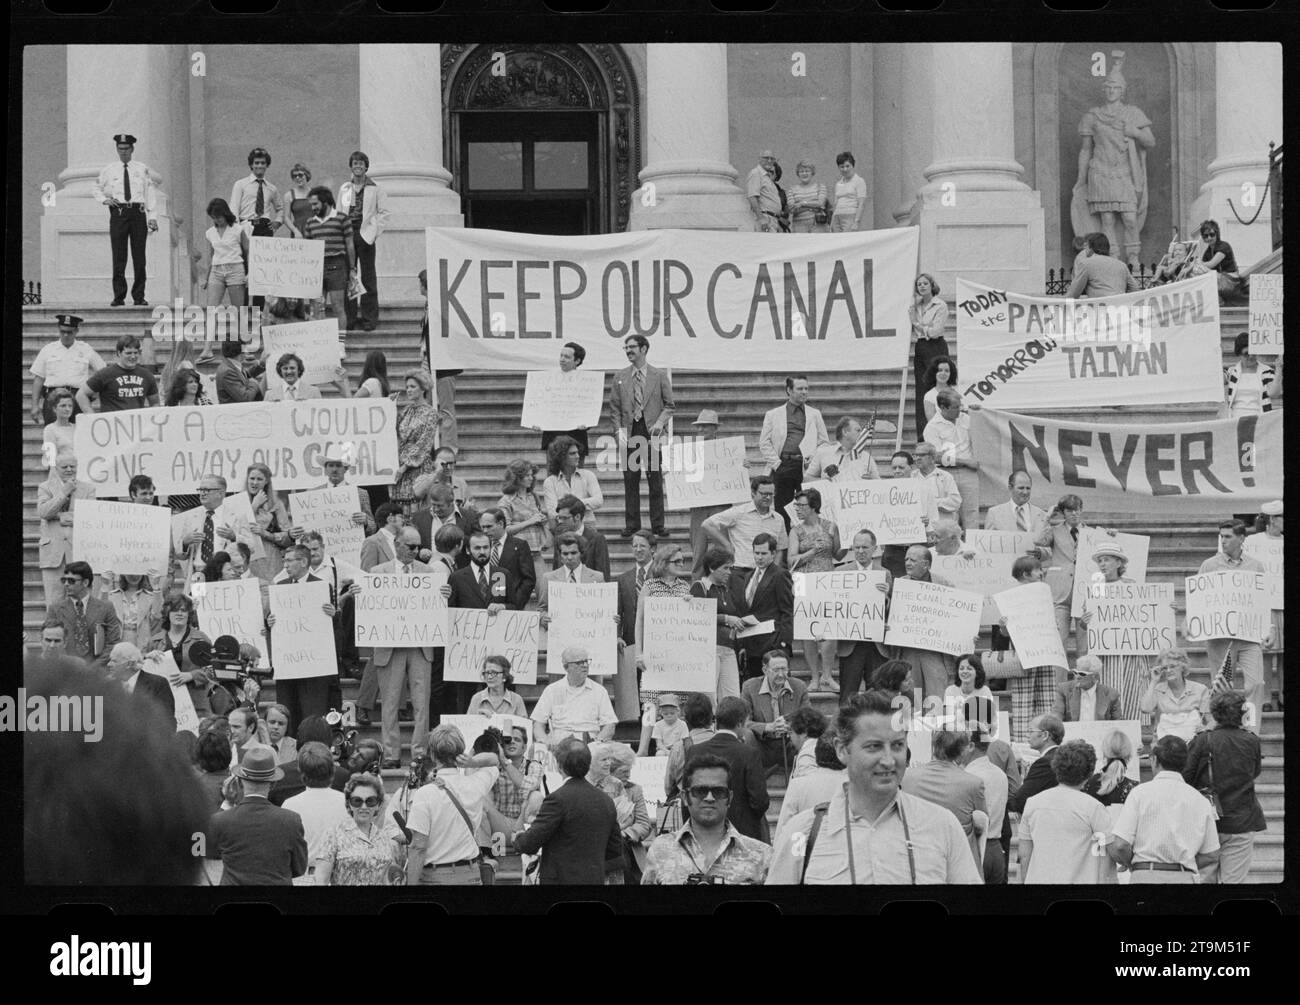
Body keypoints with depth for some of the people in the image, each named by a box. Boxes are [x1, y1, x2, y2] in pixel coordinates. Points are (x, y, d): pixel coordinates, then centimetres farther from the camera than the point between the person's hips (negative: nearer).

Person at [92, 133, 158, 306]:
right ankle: (119, 296, -3)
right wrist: (104, 199, 0)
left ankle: (139, 296, 4)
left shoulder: (142, 169, 9)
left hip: (138, 213, 0)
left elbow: (151, 193, 8)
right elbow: (95, 188, 21)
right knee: (118, 256, -5)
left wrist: (153, 217, -1)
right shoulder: (109, 170, 10)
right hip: (118, 213, 0)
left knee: (139, 256, -1)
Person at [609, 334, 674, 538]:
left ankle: (658, 525, 5)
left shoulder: (660, 376, 5)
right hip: (629, 434, 1)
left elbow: (669, 405, 6)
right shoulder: (620, 377, 10)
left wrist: (660, 423, -10)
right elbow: (614, 408, 10)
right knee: (630, 480, 2)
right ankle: (631, 524, 7)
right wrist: (619, 429, -3)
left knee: (656, 480, 0)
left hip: (652, 432, -1)